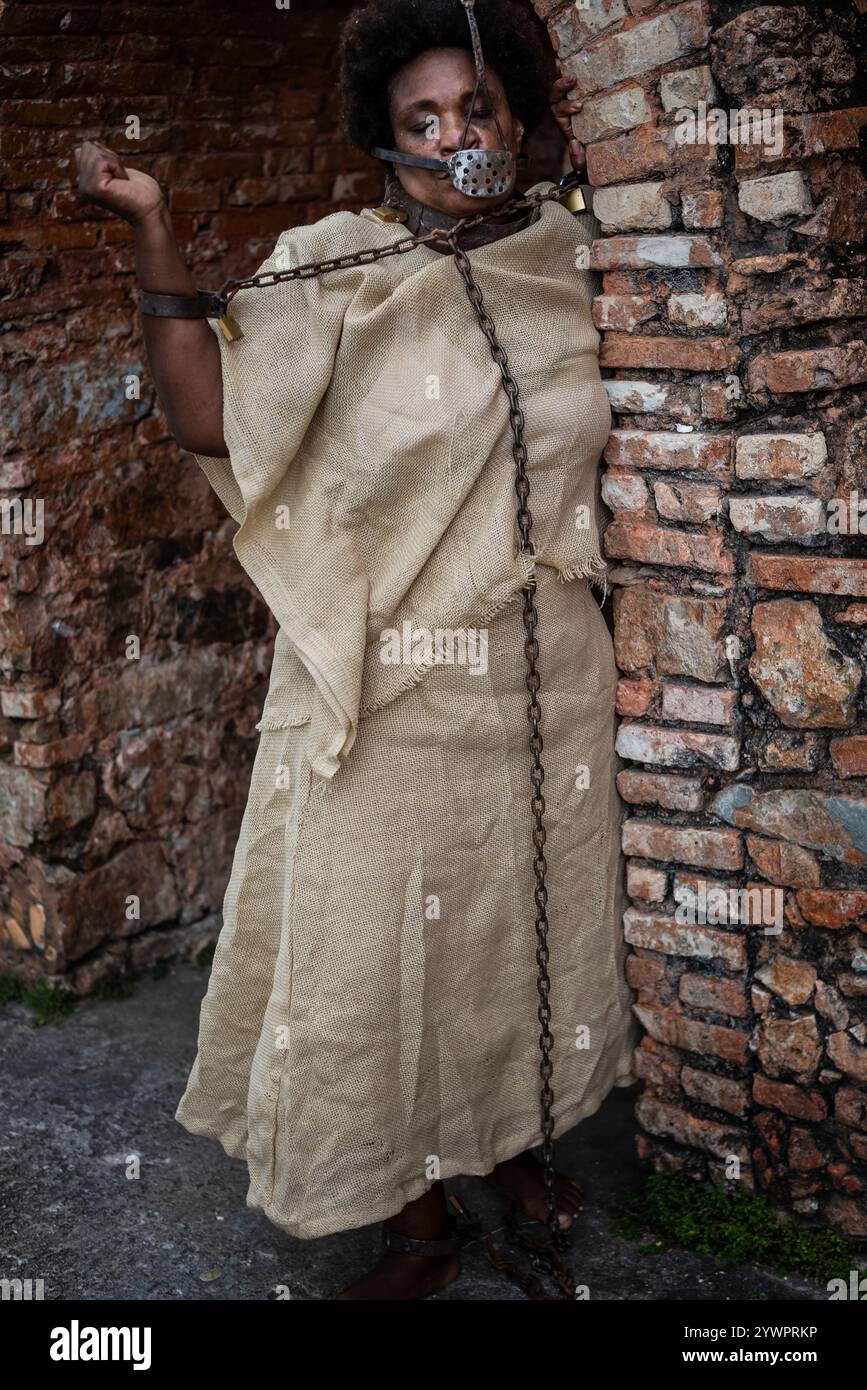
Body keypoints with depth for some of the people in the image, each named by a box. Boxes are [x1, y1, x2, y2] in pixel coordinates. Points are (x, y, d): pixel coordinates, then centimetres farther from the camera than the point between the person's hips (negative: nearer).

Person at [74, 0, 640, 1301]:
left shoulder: (565, 251, 3)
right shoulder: (332, 265, -8)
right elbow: (209, 416, -17)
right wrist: (154, 235, -23)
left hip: (547, 677, 4)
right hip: (388, 686, -3)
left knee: (527, 922, 18)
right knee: (383, 941, 6)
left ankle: (514, 1141, 44)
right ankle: (420, 1225, 26)